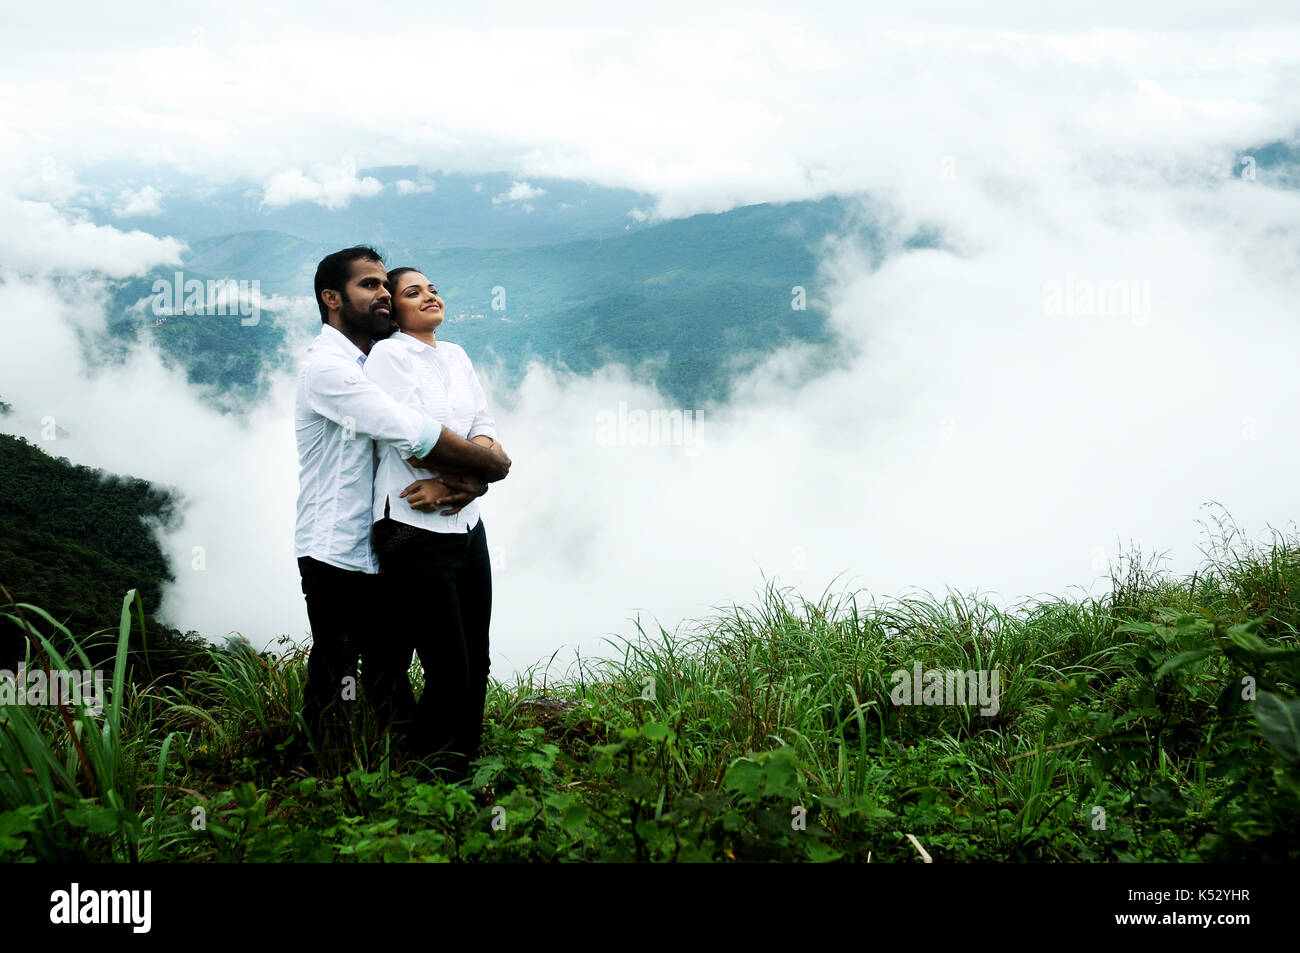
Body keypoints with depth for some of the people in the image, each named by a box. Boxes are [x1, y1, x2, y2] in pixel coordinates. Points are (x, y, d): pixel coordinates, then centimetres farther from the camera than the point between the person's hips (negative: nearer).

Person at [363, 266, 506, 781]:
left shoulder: (456, 355, 16)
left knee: (476, 667, 9)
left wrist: (460, 482, -12)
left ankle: (464, 774, 23)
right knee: (450, 675, -5)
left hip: (466, 526, 7)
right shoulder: (387, 355, -5)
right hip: (416, 532, -7)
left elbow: (485, 428, 7)